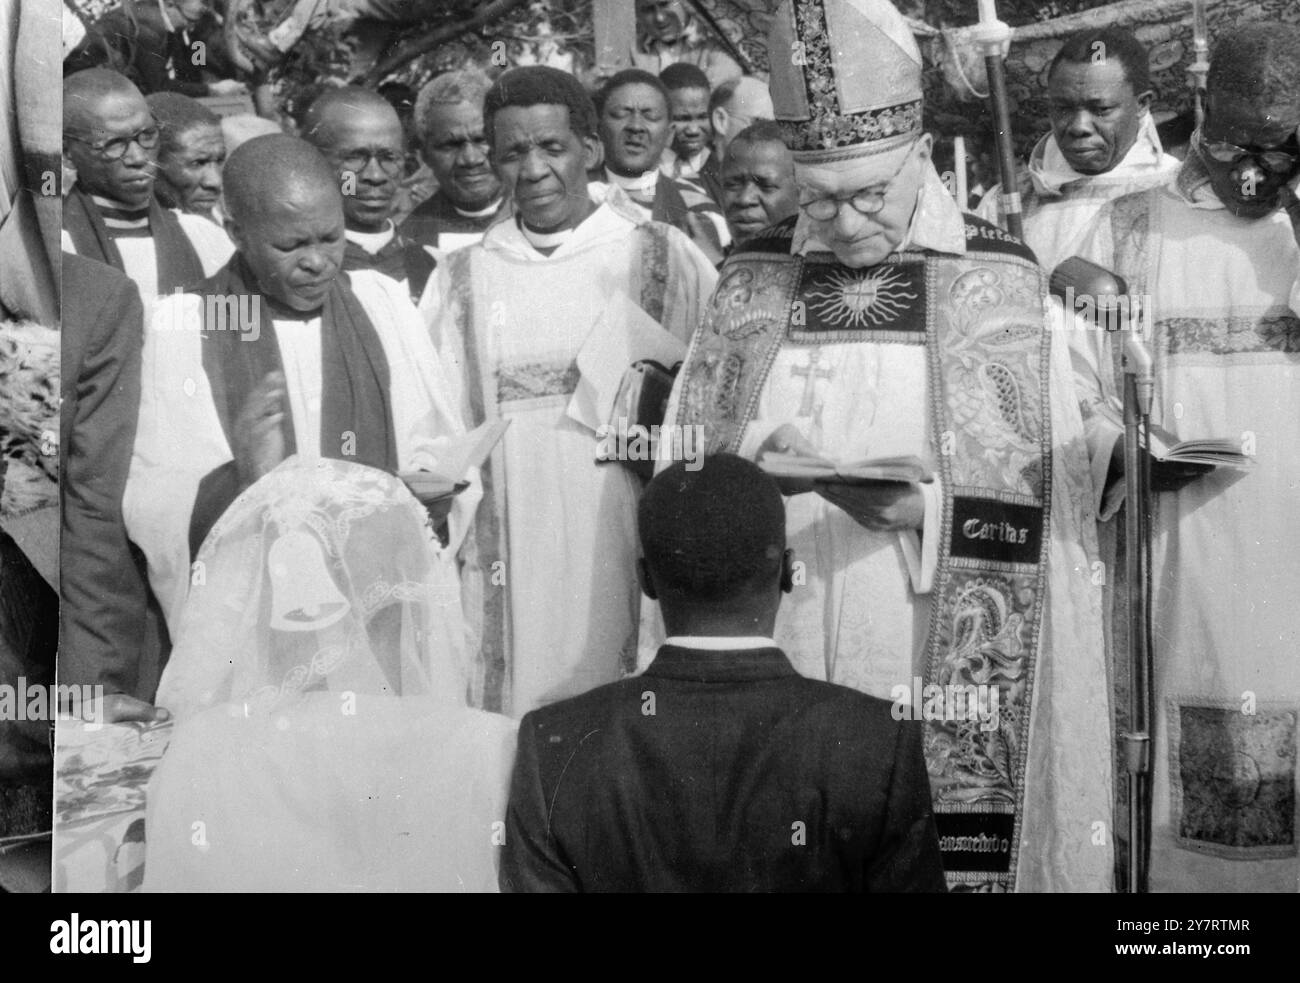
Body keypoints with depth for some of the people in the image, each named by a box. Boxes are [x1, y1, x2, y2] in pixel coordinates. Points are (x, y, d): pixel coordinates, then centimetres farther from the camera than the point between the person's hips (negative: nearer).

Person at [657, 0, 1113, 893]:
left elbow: (1029, 506, -5)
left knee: (944, 847, 4)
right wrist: (757, 465, -14)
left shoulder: (998, 279, -2)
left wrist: (920, 508, -21)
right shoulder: (754, 278, 5)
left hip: (935, 667, -2)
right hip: (772, 660, 2)